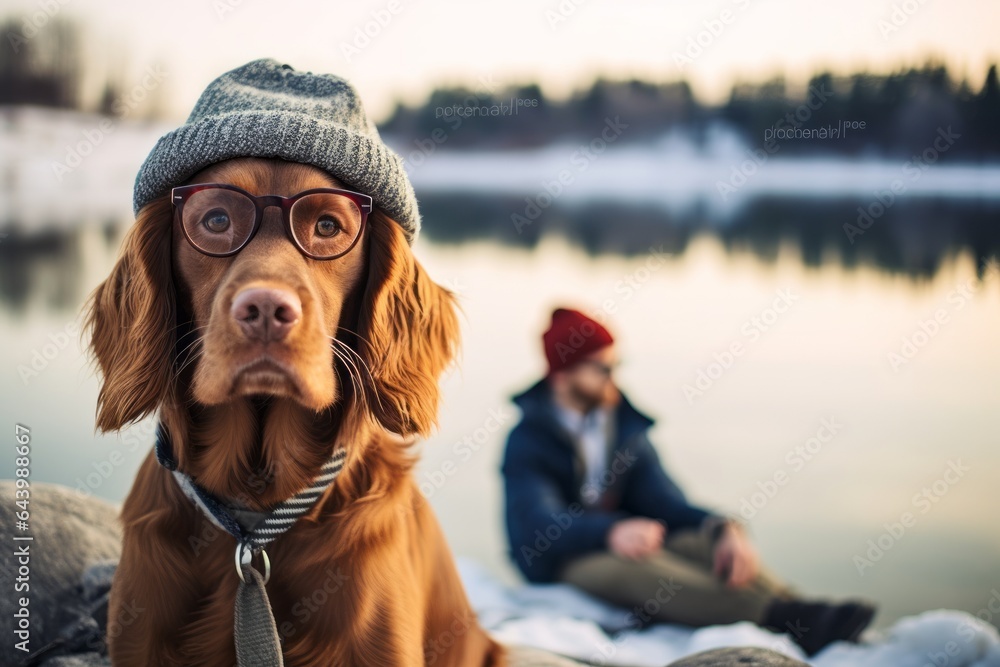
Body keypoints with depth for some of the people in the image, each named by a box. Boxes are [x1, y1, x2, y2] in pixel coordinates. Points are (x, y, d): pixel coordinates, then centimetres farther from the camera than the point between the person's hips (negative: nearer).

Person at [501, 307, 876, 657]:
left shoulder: (627, 427, 8)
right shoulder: (528, 441, -8)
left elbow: (663, 497, -4)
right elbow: (537, 522, -24)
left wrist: (721, 529, -26)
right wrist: (612, 532, -44)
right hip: (561, 565, -5)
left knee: (703, 543, -23)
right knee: (634, 566, -35)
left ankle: (797, 611, -44)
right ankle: (785, 617, -50)